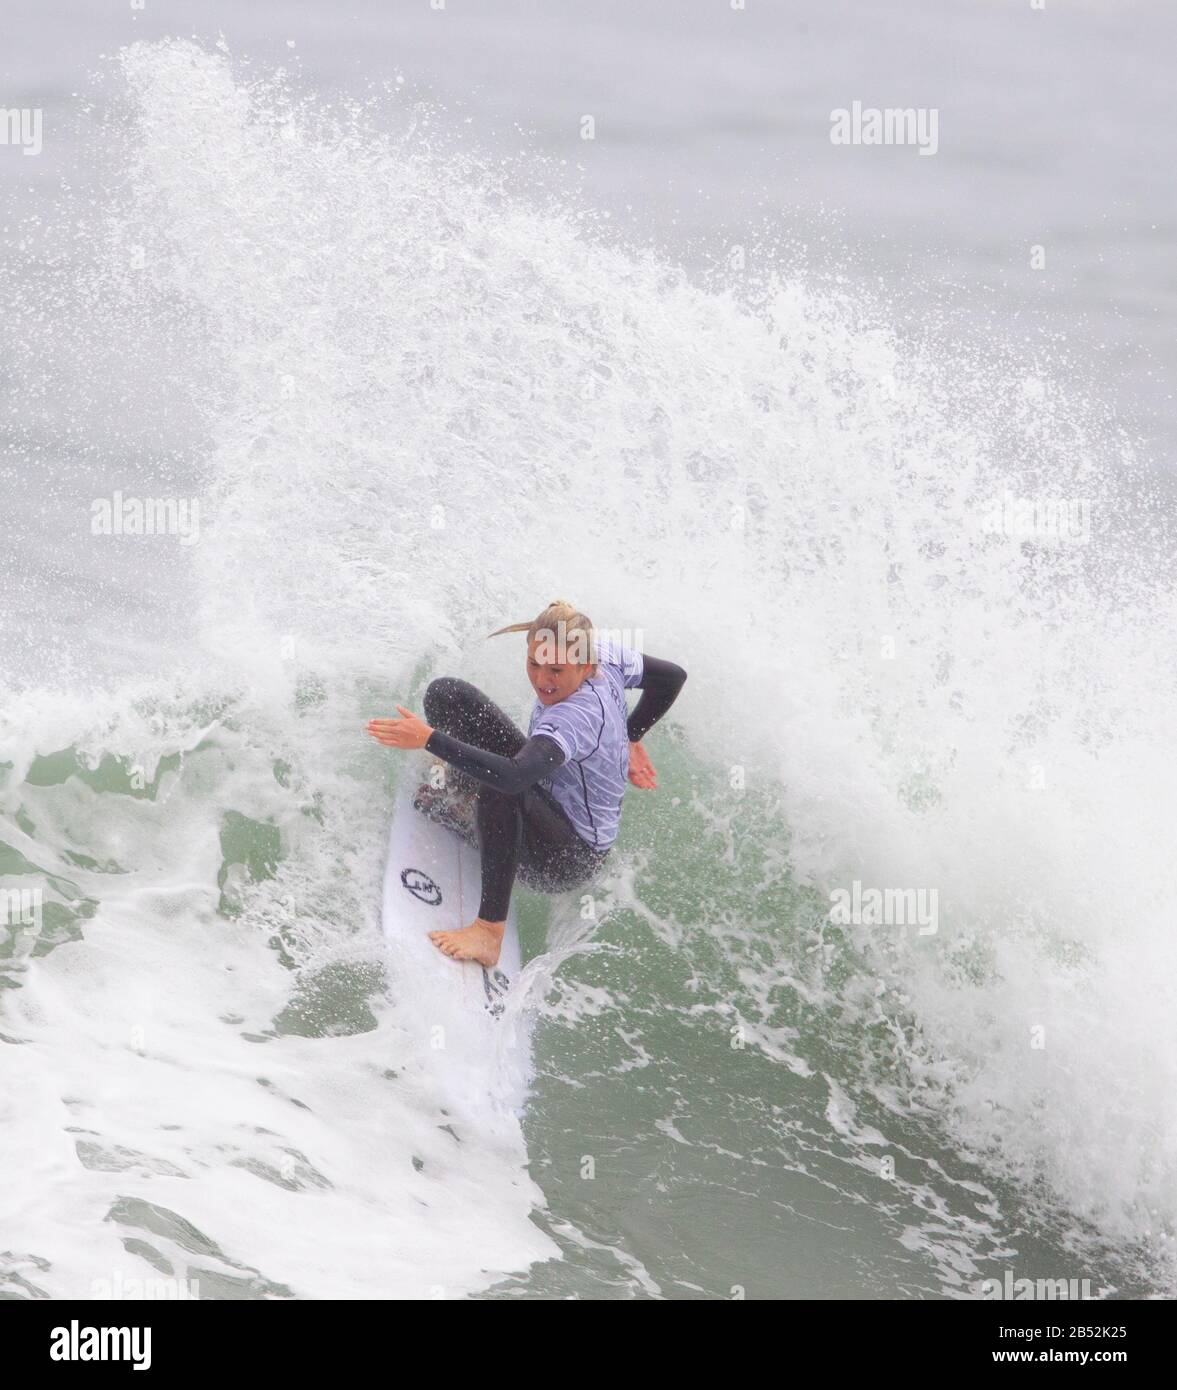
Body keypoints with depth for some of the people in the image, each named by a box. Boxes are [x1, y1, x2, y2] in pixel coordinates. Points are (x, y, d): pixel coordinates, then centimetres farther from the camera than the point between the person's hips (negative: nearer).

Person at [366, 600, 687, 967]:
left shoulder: (576, 717, -36)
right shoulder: (604, 653, -12)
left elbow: (513, 777, -51)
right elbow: (671, 676, 5)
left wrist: (430, 739, -49)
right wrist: (629, 737, 12)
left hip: (570, 861, -9)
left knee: (498, 785, -45)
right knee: (445, 694, 0)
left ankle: (490, 932, -40)